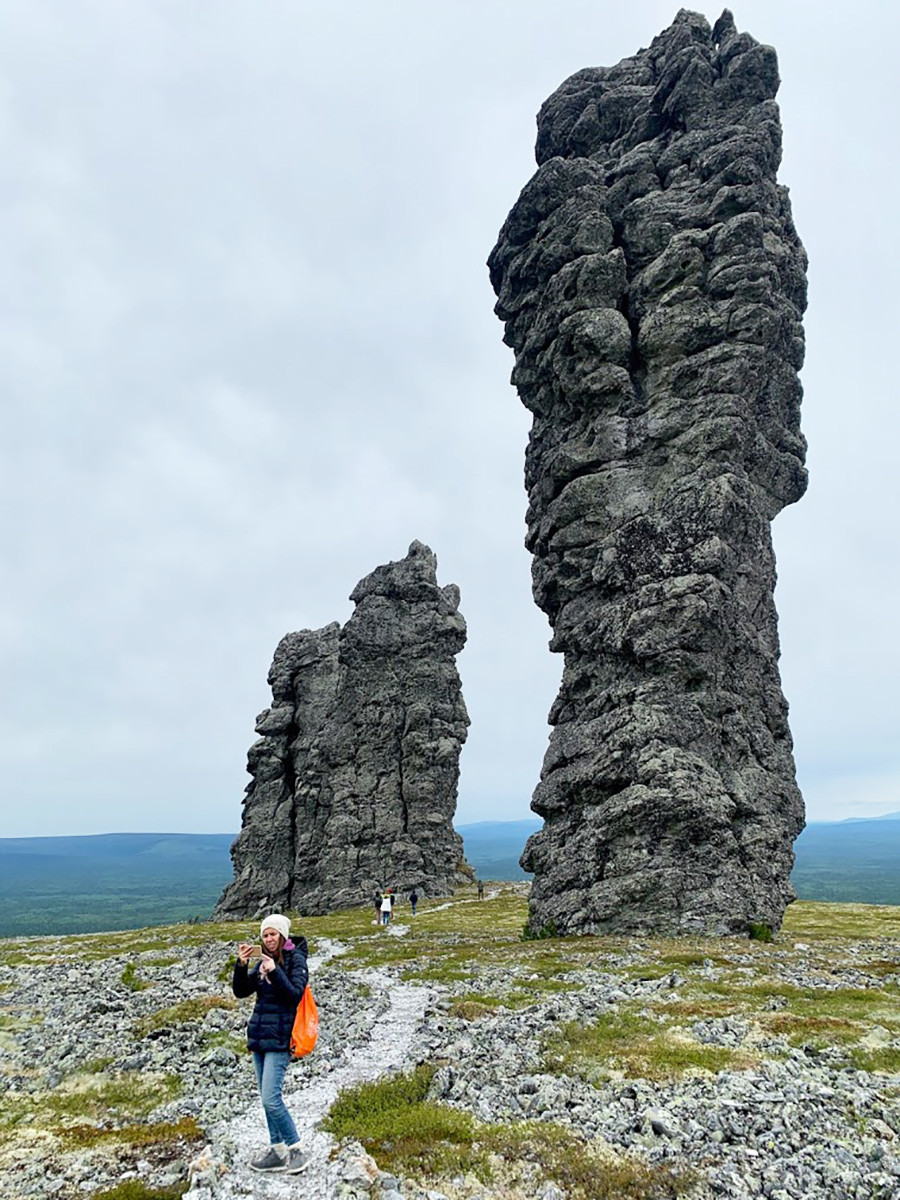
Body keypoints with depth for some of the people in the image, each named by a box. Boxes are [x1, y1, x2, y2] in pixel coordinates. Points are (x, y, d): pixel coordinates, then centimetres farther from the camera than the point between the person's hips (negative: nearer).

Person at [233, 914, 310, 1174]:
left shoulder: (296, 959, -8)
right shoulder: (264, 962, 12)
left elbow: (295, 995, -18)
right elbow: (240, 991, 5)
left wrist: (274, 972, -29)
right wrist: (242, 964, -12)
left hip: (280, 1039, -7)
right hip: (259, 1036, 7)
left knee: (271, 1099, -11)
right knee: (267, 1099, 12)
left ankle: (296, 1151, 2)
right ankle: (277, 1151, 22)